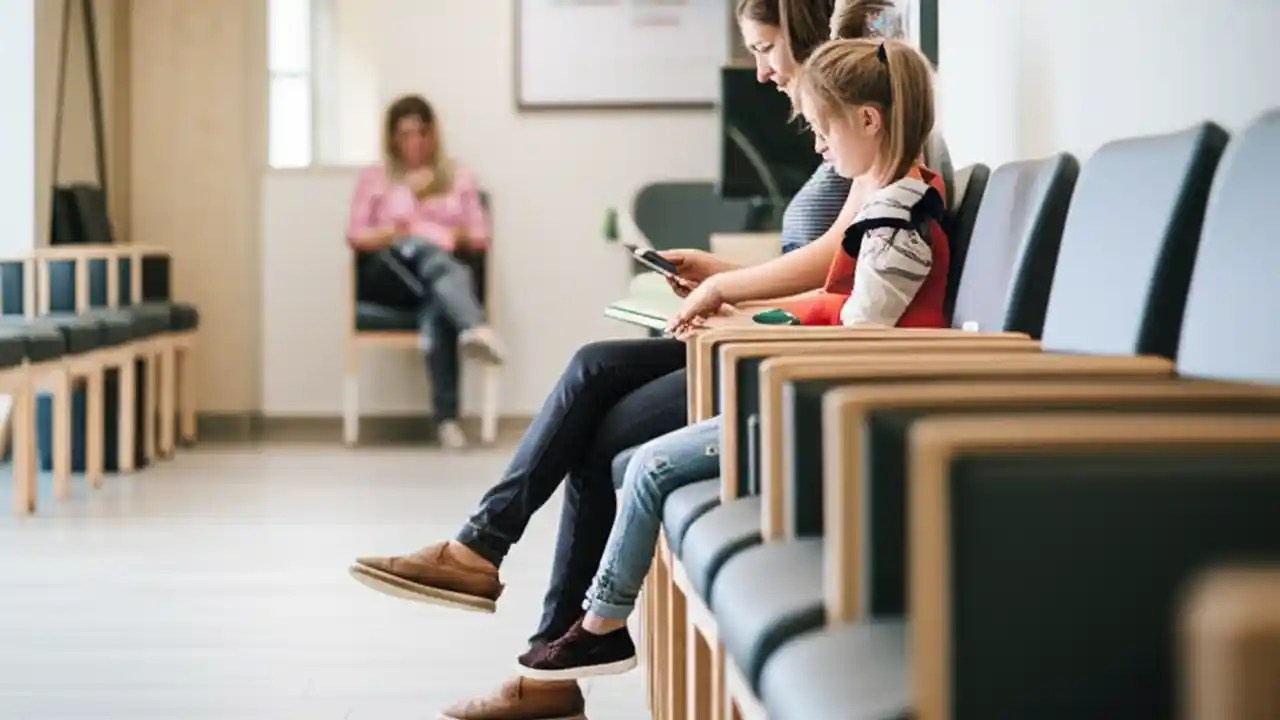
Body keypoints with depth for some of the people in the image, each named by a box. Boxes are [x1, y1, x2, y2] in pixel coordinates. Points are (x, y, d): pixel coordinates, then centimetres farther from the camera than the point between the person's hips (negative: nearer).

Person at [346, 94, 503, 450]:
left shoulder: (458, 177, 19)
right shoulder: (374, 177, 16)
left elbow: (481, 237, 14)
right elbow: (355, 236, 7)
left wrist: (459, 237, -8)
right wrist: (389, 235, -13)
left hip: (441, 268, 1)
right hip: (385, 275, -1)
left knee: (437, 304, -40)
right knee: (424, 249, -39)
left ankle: (447, 417, -51)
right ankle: (475, 328, -67)